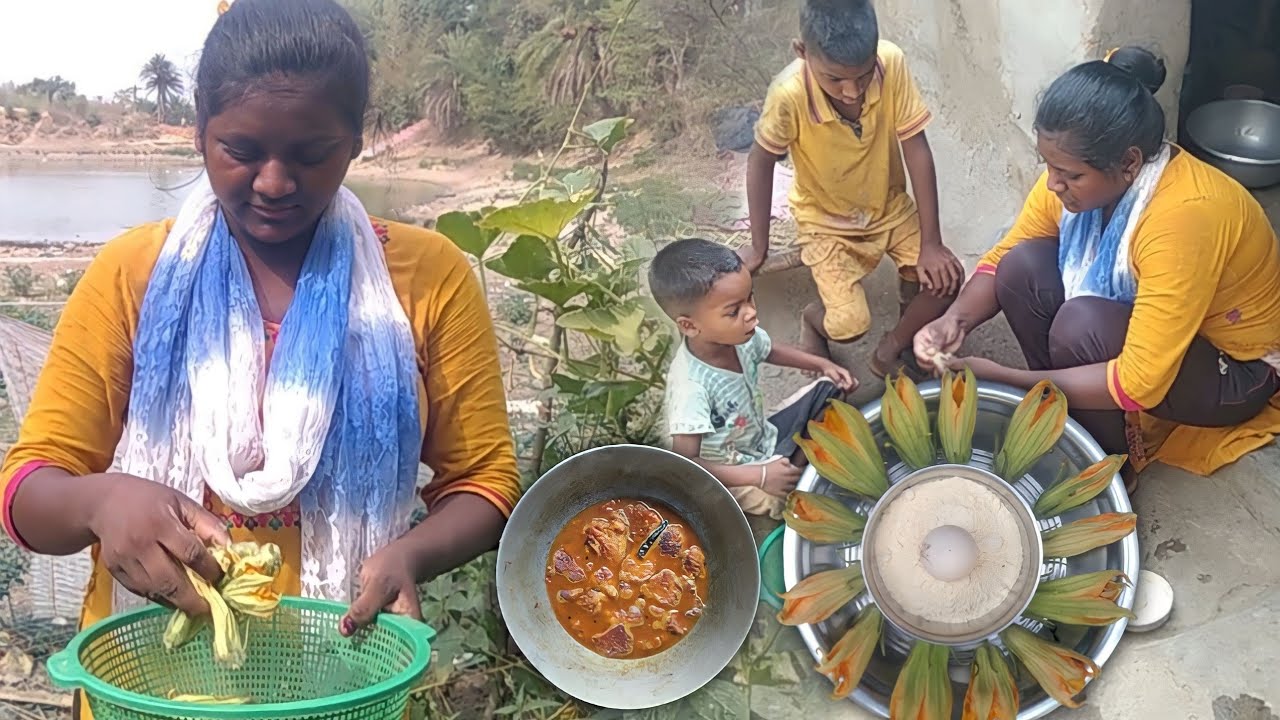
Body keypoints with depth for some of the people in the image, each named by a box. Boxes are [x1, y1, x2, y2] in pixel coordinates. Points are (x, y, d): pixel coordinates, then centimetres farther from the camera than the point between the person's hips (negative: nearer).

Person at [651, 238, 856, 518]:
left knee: (829, 388, 6)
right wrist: (759, 476, -32)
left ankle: (796, 466, 0)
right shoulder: (691, 386, -36)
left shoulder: (740, 335, -15)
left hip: (764, 437, 7)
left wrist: (822, 364, 1)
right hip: (732, 474, -7)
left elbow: (770, 350, 12)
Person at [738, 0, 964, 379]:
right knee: (850, 325, -18)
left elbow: (916, 149, -19)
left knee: (945, 277, -16)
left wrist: (931, 244, -17)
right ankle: (814, 319, 20)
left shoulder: (892, 63, -27)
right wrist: (759, 247, -5)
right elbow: (761, 163, -16)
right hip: (826, 219, -3)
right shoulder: (790, 94, -33)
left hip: (890, 204, 3)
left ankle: (892, 350, 12)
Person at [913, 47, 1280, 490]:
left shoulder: (1184, 217, -37)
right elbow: (1003, 256, -3)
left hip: (1234, 369, -7)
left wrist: (1003, 379, -32)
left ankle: (1113, 462, -5)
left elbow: (1139, 383, -36)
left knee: (1082, 325, -31)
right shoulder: (1076, 173, -16)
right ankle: (1064, 412, 3)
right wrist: (957, 320, -23)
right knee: (1023, 266, -14)